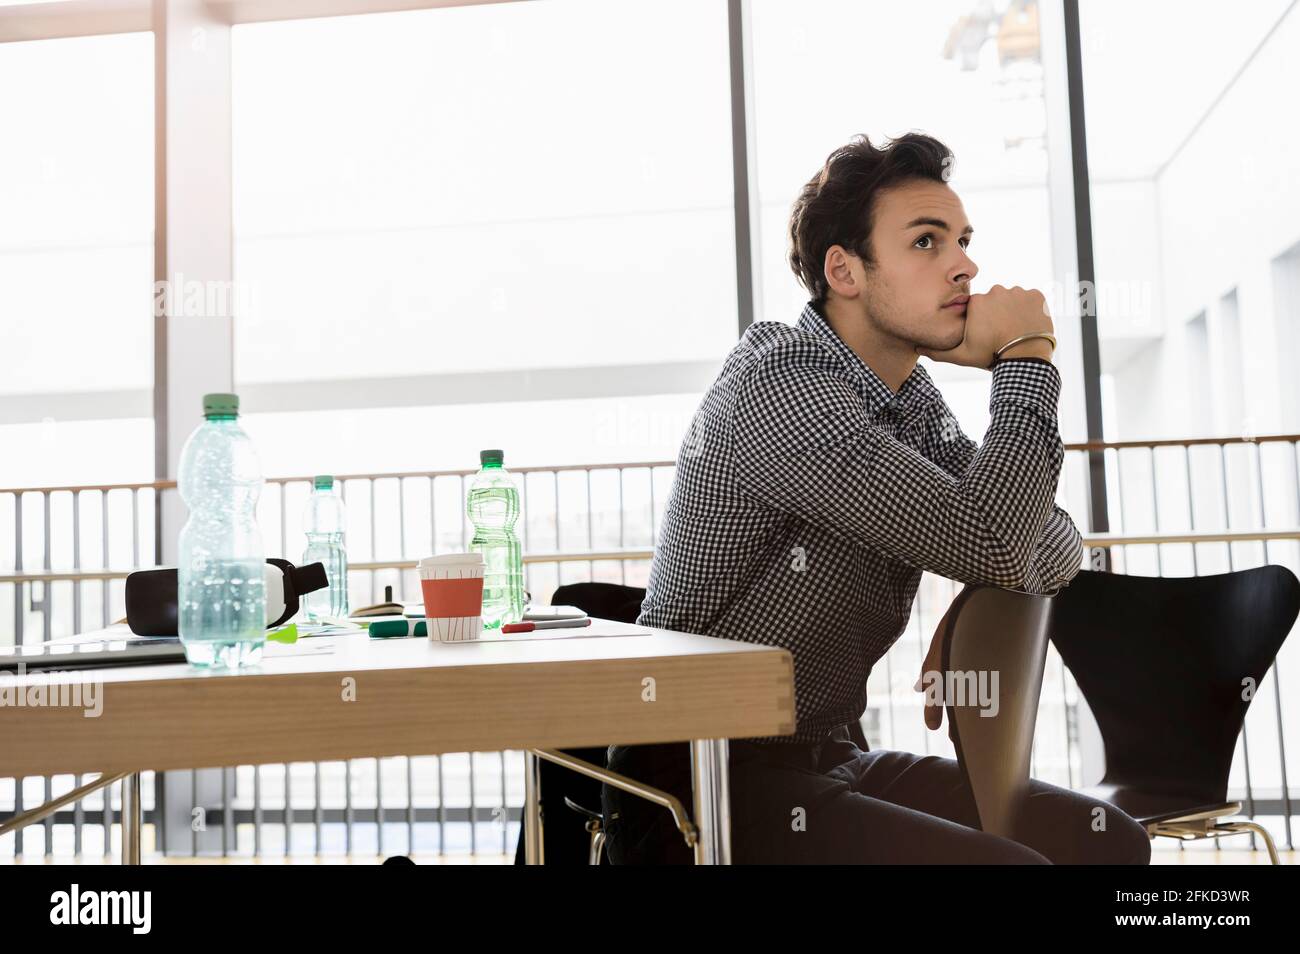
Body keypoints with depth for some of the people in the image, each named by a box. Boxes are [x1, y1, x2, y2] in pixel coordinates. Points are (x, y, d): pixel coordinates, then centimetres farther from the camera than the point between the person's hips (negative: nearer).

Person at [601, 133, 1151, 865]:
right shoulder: (782, 387, -20)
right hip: (705, 783, -8)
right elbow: (992, 545, -26)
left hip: (826, 760, 8)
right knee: (1013, 858, -22)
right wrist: (1027, 359, -13)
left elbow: (1053, 550, 9)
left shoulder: (911, 398, 7)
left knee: (1110, 840, -1)